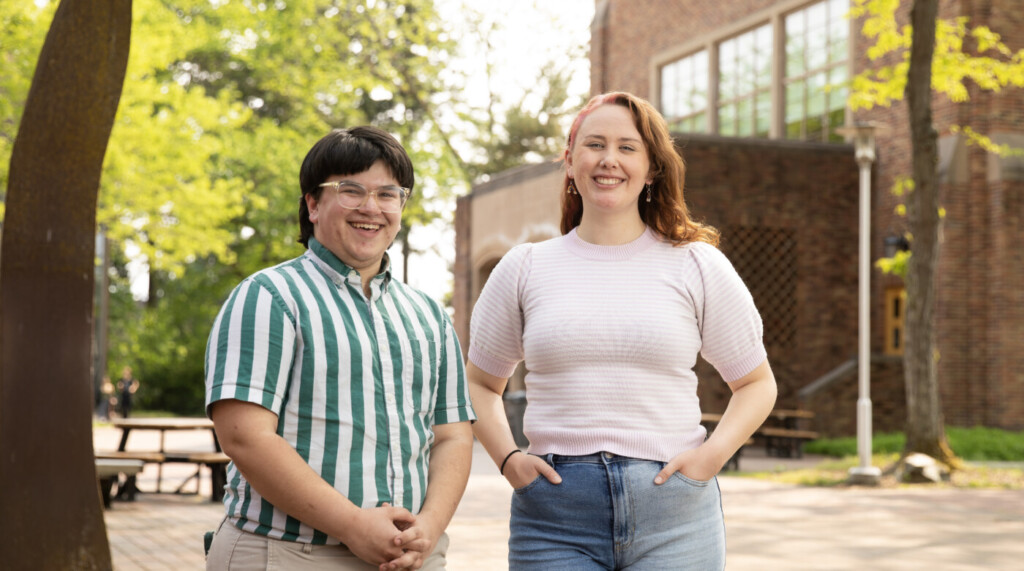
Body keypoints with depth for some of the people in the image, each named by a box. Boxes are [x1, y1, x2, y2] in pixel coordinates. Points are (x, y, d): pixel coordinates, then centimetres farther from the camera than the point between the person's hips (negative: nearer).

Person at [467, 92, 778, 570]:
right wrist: (507, 459, 2)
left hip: (673, 517, 0)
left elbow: (756, 383, 14)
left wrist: (713, 455, -2)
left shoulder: (697, 267, 8)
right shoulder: (524, 269, 10)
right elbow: (479, 383, 19)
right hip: (554, 517, 1)